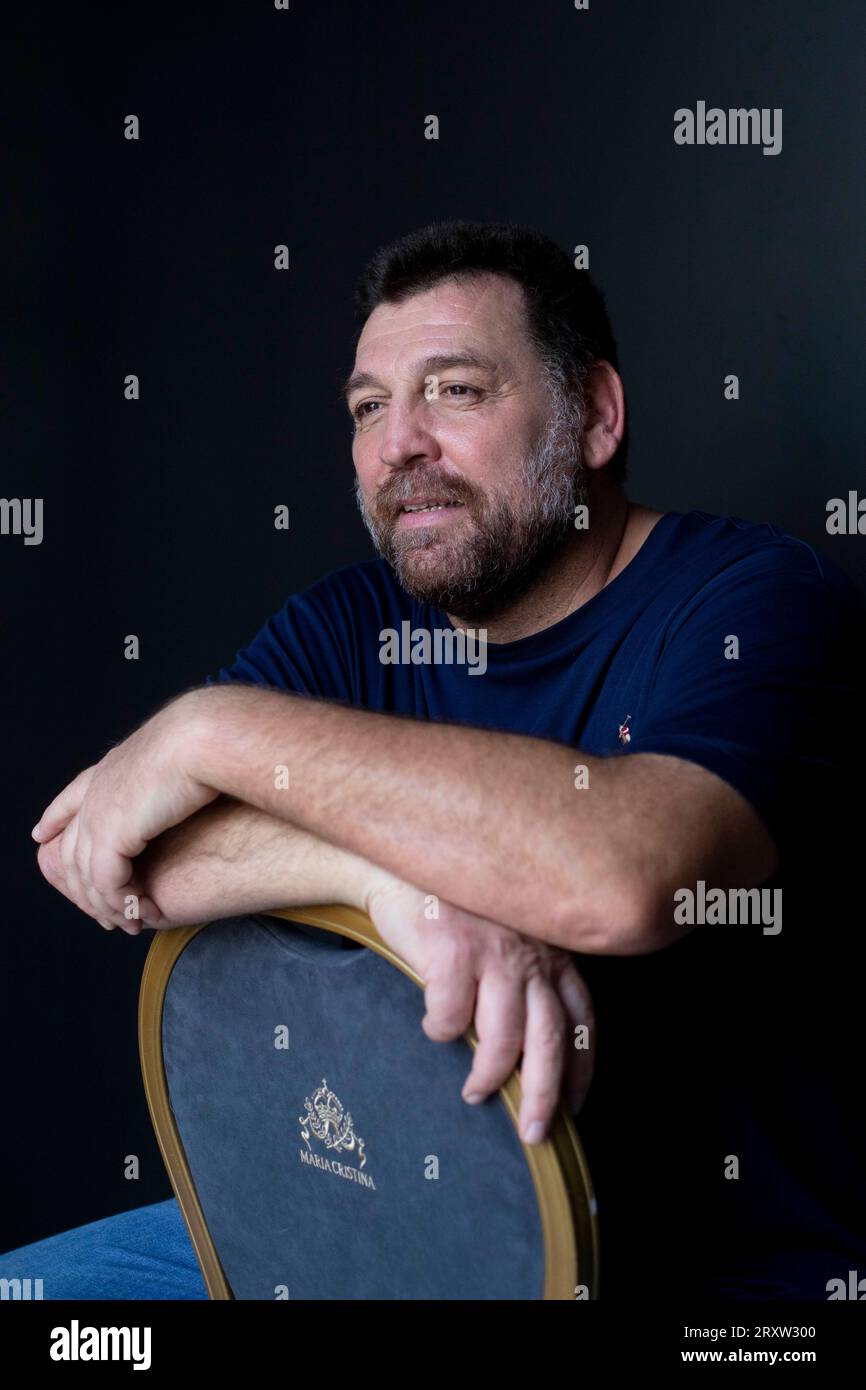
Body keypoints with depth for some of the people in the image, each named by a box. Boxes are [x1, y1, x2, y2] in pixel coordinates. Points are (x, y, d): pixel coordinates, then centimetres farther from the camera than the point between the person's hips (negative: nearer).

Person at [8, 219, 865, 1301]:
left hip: (732, 1261, -4)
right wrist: (389, 874, -29)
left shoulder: (755, 597, -15)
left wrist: (219, 728, -27)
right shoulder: (349, 625, 1)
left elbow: (624, 876, -36)